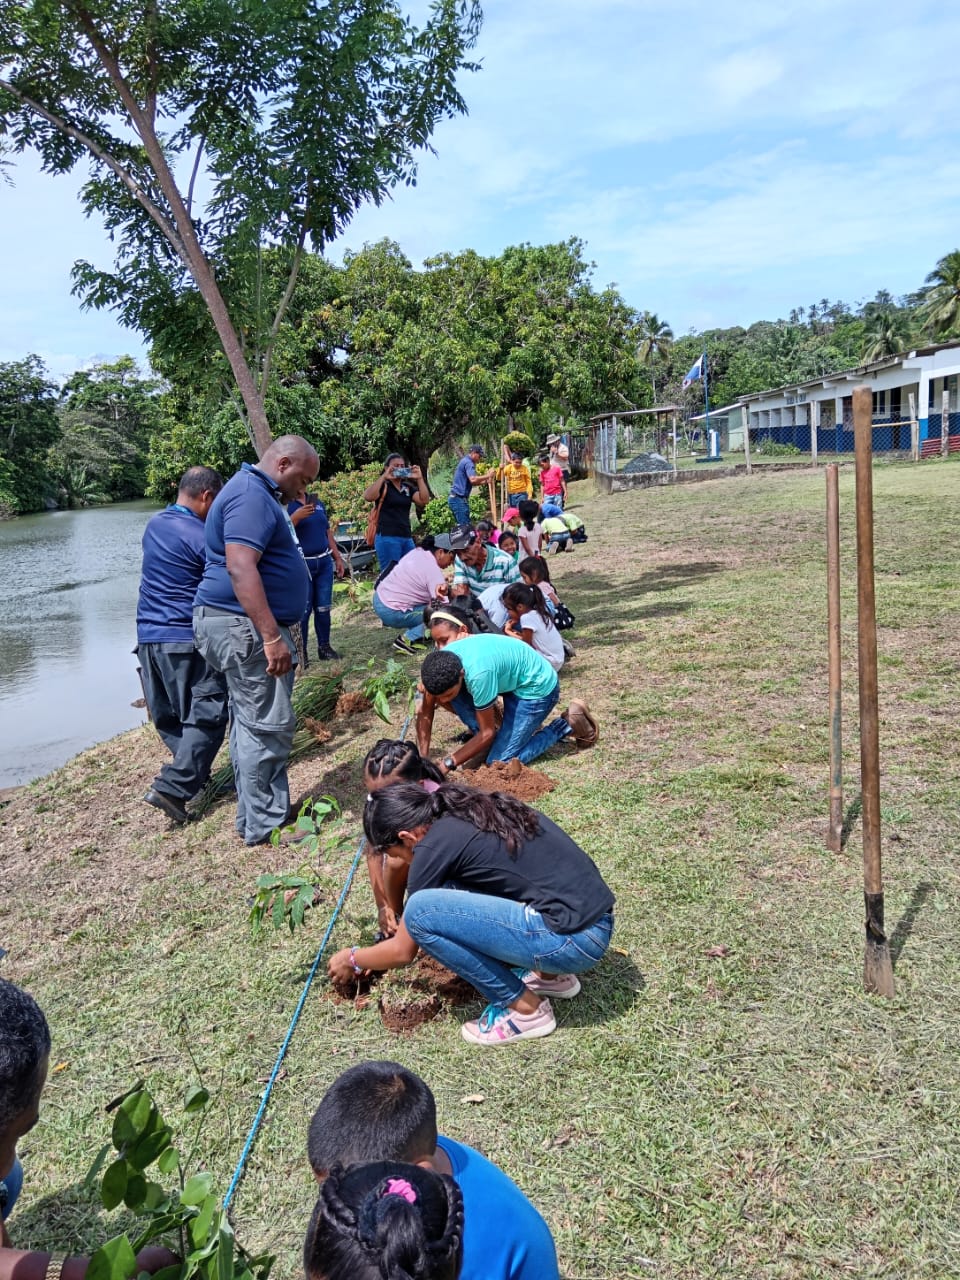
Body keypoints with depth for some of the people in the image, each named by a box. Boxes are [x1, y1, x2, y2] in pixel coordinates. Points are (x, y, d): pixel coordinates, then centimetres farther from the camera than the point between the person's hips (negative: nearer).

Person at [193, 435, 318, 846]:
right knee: (269, 725, -5)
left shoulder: (258, 493, 19)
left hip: (248, 626, 11)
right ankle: (265, 825, 3)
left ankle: (254, 815, 23)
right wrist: (272, 636, -30)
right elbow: (240, 568, -28)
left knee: (251, 722, 14)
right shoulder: (251, 496, -16)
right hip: (245, 627, -11)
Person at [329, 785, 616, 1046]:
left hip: (572, 939, -9)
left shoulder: (435, 844, -9)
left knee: (420, 911, -11)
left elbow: (402, 952, 3)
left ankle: (525, 1009, 3)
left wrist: (352, 960, 21)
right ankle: (549, 976, 18)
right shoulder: (472, 809, 13)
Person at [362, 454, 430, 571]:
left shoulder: (408, 488, 16)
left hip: (407, 538, 6)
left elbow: (424, 500, 3)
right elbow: (368, 497, -19)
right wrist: (383, 477, -19)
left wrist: (420, 479, -6)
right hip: (387, 538, -6)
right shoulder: (382, 486, 1)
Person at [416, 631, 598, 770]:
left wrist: (448, 763, -26)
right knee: (442, 688, -11)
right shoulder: (439, 662, -18)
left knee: (500, 761, -12)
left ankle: (567, 724, 2)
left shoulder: (477, 673, -38)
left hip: (538, 685, -8)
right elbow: (425, 714, -8)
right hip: (509, 680, 8)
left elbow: (487, 733, -27)